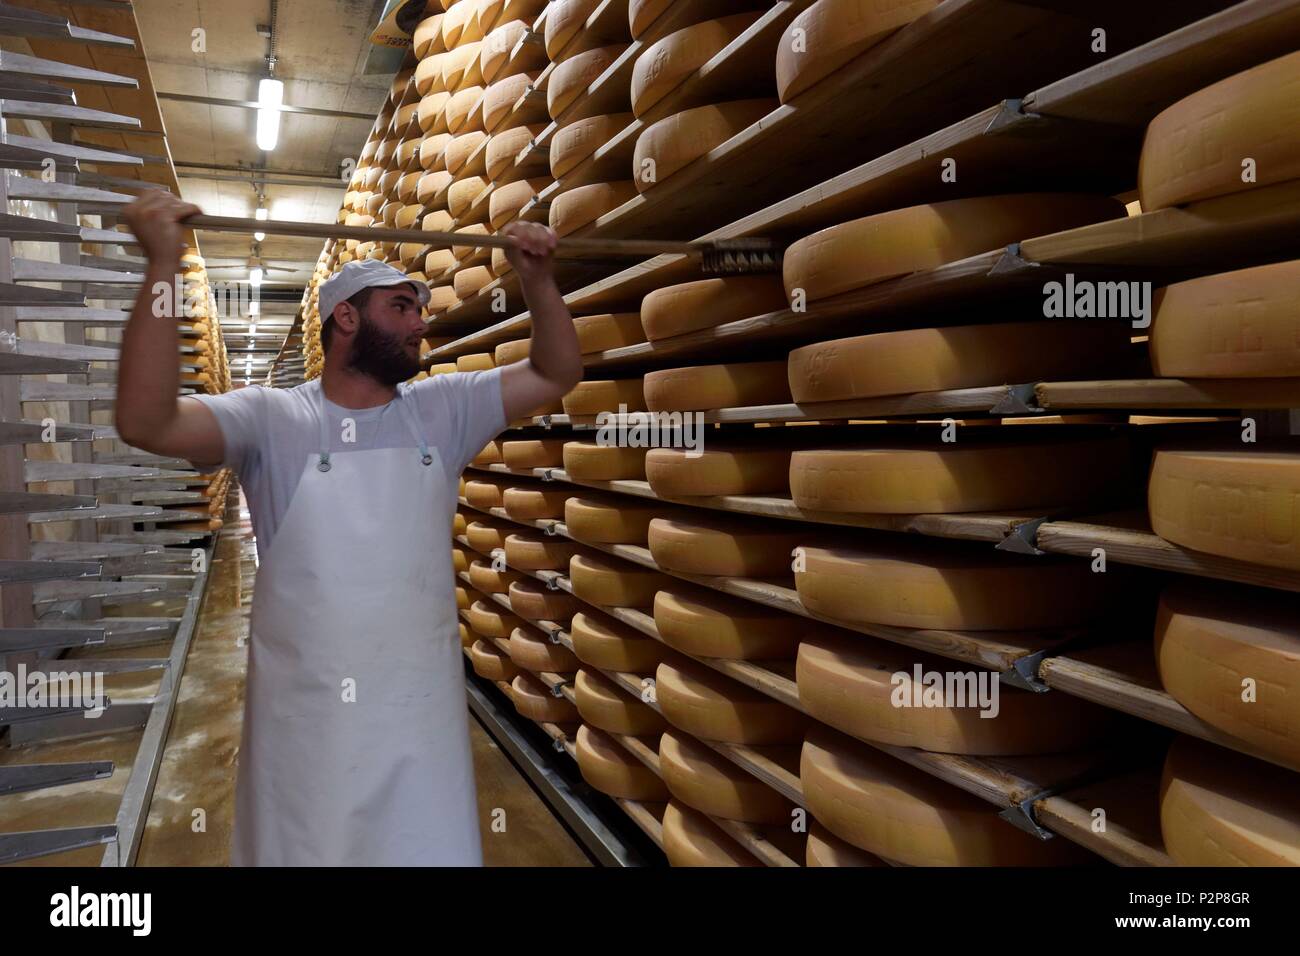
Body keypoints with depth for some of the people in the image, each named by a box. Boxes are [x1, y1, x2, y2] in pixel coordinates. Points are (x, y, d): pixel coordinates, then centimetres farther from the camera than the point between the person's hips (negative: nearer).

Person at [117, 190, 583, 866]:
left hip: (422, 706, 3)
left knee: (434, 850, 15)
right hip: (303, 710, -2)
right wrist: (164, 265, -25)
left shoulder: (443, 410, 3)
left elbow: (556, 373, 6)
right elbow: (146, 421, -22)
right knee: (299, 849, 16)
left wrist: (536, 279, -5)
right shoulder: (271, 418, -7)